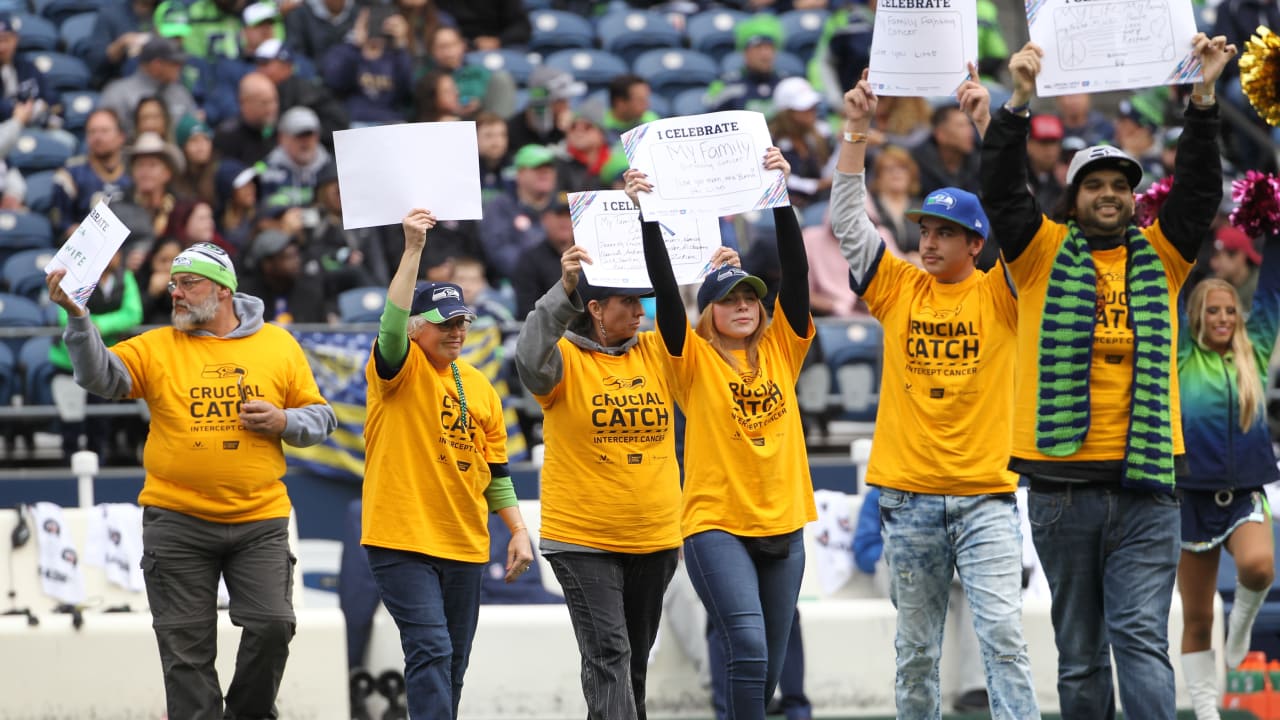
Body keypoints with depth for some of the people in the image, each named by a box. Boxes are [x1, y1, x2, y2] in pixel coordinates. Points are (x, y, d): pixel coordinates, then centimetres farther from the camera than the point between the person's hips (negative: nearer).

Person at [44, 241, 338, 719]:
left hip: (260, 521, 0)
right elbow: (100, 375, -12)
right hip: (177, 522, 0)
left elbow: (319, 416, 12)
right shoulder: (157, 348, 3)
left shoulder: (279, 345, 7)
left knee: (271, 625, -7)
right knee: (187, 645, 1)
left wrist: (283, 421, -9)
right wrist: (76, 315, -26)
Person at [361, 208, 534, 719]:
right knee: (430, 651, -16)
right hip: (402, 541, -6)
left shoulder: (478, 386, 13)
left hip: (464, 545, 6)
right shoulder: (401, 369, -3)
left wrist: (517, 530, 10)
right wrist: (413, 250, -28)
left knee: (453, 663, 9)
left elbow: (495, 469, 17)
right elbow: (391, 324, -24)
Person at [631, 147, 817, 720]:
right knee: (748, 648, -22)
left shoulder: (781, 350, 8)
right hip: (716, 525, -4)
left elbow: (795, 274, -1)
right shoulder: (695, 361, 0)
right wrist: (647, 215, -20)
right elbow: (665, 290, -10)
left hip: (783, 527, 4)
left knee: (766, 671, 8)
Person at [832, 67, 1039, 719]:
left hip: (985, 494, -3)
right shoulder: (898, 288, 8)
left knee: (1002, 635, -11)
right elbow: (848, 222, 3)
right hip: (909, 494, 3)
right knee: (916, 650, 8)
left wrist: (987, 125, -17)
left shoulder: (998, 293, 2)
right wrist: (856, 132, -5)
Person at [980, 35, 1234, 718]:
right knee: (1079, 648, 8)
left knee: (1141, 636, -10)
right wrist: (1017, 102, -15)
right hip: (1061, 485, 0)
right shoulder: (1044, 255, 8)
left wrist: (1202, 98, -8)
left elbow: (1200, 189, 3)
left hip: (1145, 483, 0)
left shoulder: (1159, 257, 12)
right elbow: (1001, 191, -4)